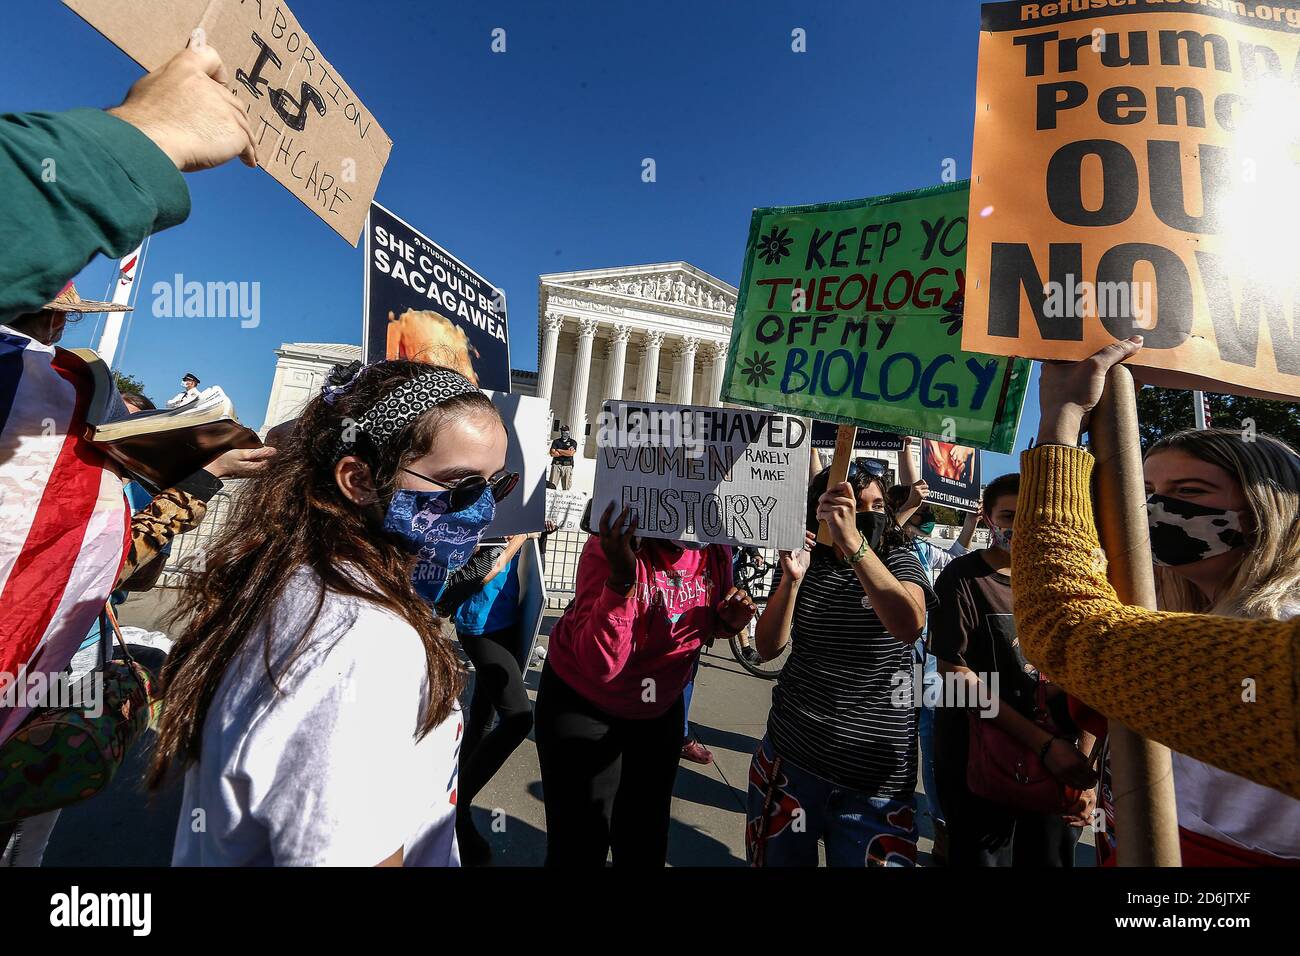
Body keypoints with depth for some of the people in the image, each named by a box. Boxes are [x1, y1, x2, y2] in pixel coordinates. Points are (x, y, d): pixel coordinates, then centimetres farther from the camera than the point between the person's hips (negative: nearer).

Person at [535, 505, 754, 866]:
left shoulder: (716, 550, -12)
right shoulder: (613, 548, -28)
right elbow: (600, 663, -33)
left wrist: (729, 621, -16)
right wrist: (622, 578, -46)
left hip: (660, 708, 5)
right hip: (581, 704, -4)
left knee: (645, 845, 21)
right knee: (581, 845, 9)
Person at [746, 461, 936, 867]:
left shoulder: (897, 559, -7)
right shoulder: (806, 562, -2)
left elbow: (910, 625, -30)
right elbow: (768, 648, -9)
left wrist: (853, 542, -40)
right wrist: (792, 578, -24)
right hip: (790, 754, 2)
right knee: (779, 859, 18)